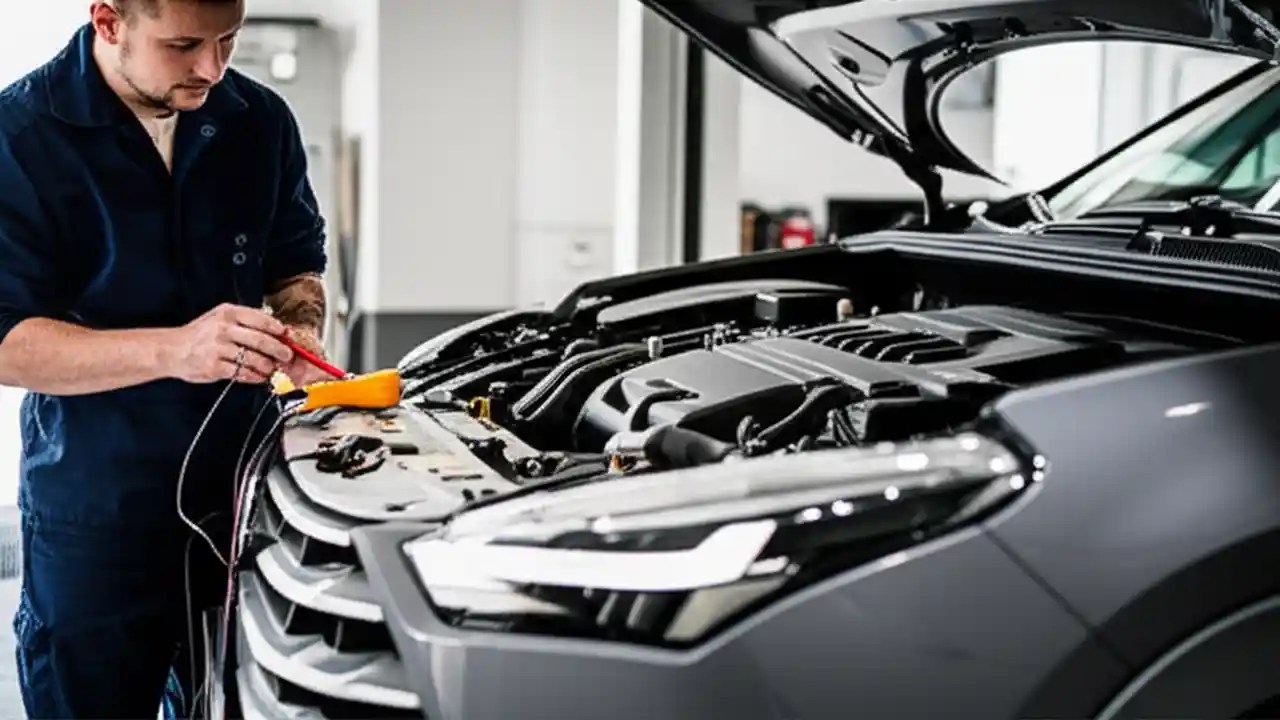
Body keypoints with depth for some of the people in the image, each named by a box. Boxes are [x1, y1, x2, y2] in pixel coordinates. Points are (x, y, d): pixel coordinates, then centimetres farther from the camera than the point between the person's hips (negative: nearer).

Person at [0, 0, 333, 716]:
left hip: (242, 489, 4)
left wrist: (298, 331, -9)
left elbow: (298, 262, 15)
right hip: (94, 514, -4)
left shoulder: (262, 121, 1)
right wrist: (173, 350, -30)